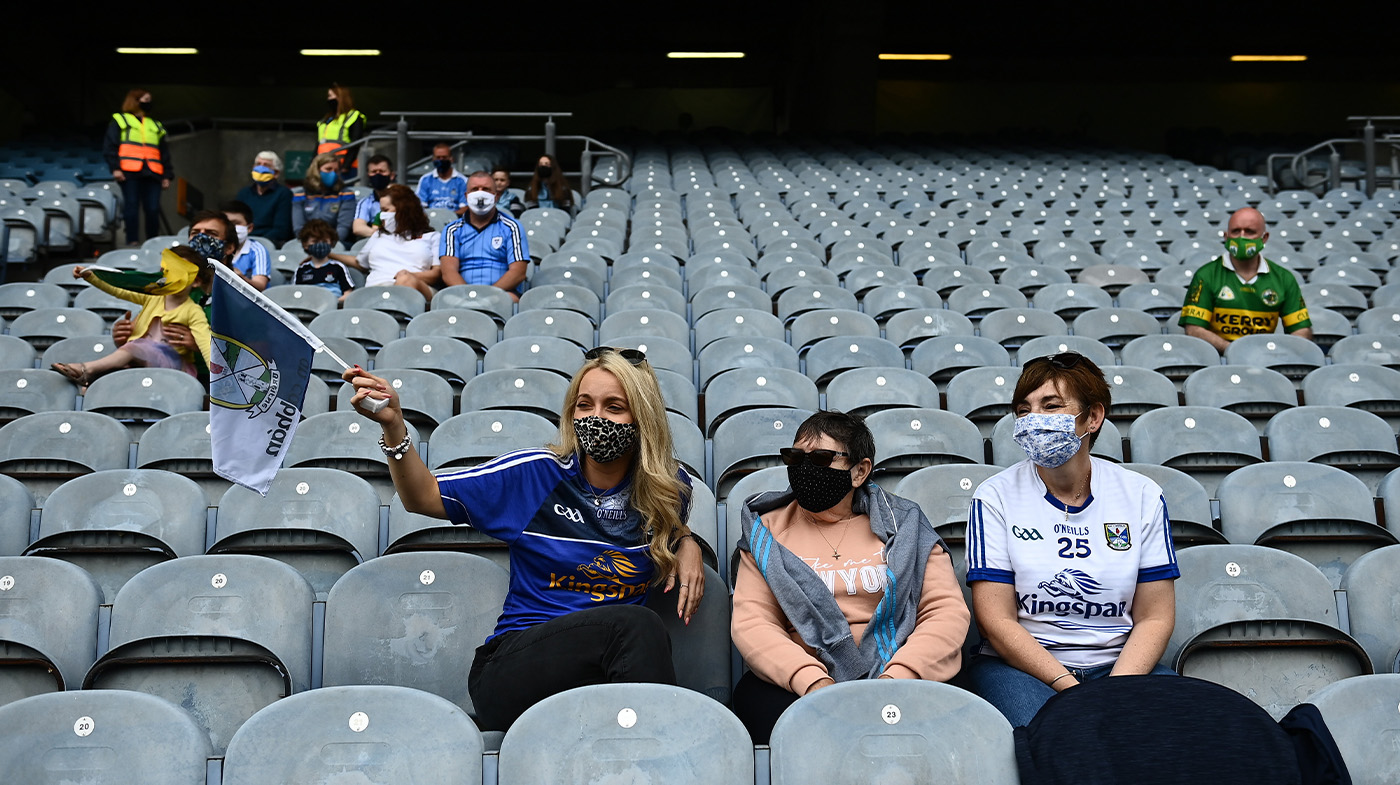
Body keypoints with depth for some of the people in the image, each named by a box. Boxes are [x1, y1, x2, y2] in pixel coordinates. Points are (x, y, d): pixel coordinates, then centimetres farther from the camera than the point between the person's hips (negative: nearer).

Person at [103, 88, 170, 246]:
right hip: (130, 173, -3)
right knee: (131, 207, -7)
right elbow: (109, 146, 5)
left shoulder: (156, 126, 26)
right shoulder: (119, 120, 13)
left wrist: (167, 175, 13)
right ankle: (133, 241, -6)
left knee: (153, 209, -6)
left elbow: (165, 153, 24)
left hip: (152, 173, 3)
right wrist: (115, 168, -8)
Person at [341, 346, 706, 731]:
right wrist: (394, 427, -12)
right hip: (512, 667, -2)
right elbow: (424, 497, 5)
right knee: (636, 624, -34)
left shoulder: (668, 487, 8)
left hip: (616, 658, 2)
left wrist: (686, 542, 9)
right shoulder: (536, 474, 0)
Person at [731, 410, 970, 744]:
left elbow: (948, 611, 4)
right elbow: (750, 622, 2)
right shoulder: (768, 528, 14)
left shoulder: (900, 524, 13)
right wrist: (813, 682, -16)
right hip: (795, 685, 0)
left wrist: (896, 677, -15)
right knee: (750, 694, -33)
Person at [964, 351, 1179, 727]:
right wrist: (1069, 687, -18)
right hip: (1020, 665, -2)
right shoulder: (995, 497, -1)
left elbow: (1155, 617, 3)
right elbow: (996, 619, -6)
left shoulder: (1141, 495, 5)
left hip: (1120, 663, 2)